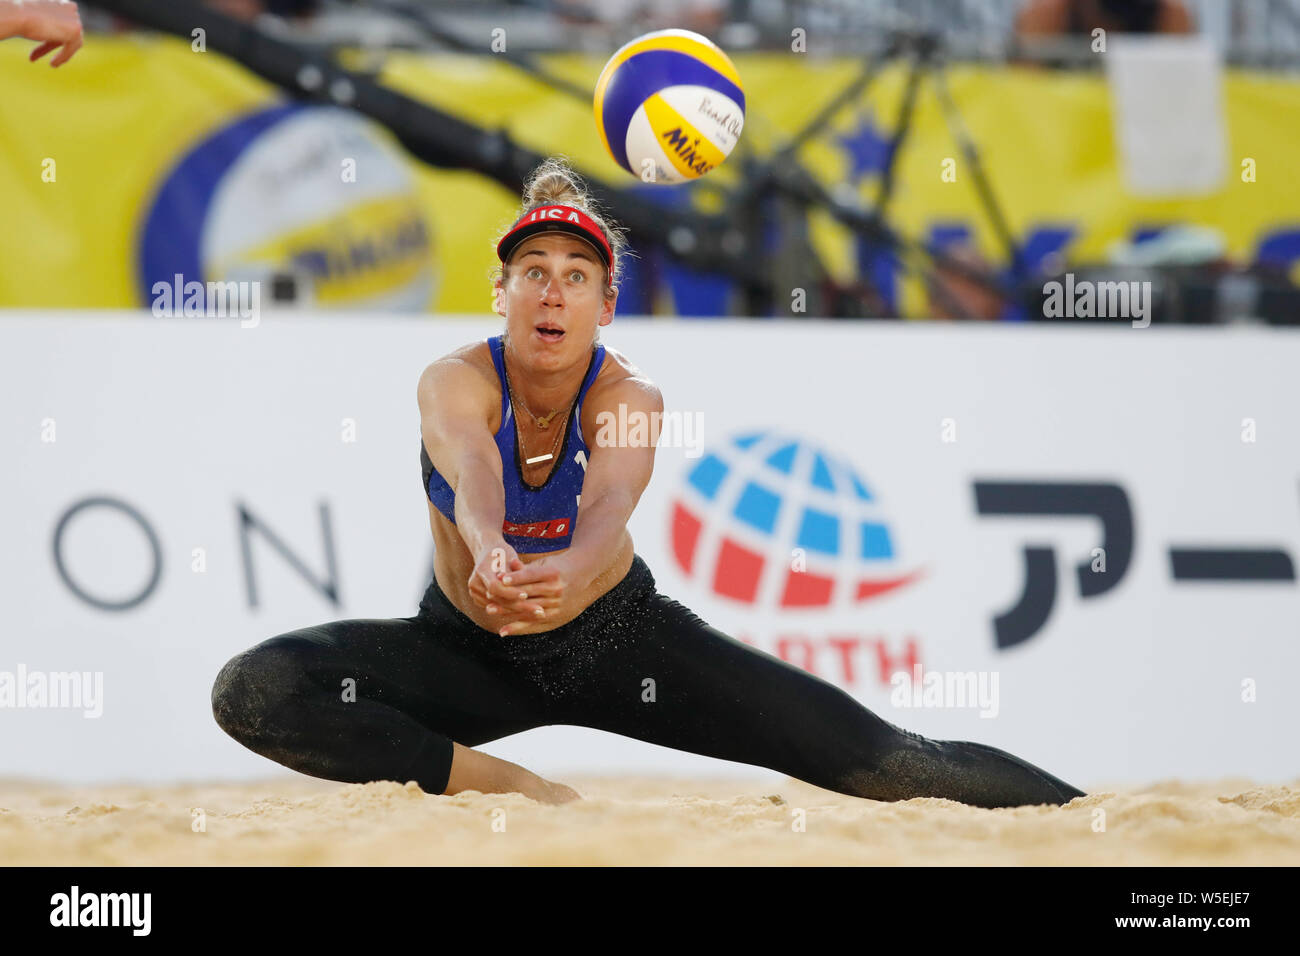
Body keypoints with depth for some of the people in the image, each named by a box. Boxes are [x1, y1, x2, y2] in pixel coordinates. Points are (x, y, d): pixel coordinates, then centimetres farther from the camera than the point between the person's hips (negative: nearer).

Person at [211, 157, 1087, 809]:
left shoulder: (629, 396, -21)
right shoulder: (456, 382, -23)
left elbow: (611, 498, -45)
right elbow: (472, 471, -47)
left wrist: (569, 568, -70)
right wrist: (488, 549, -72)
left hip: (615, 632, -1)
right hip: (471, 645, 1)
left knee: (874, 754, -15)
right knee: (253, 691, -25)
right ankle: (502, 783, -24)